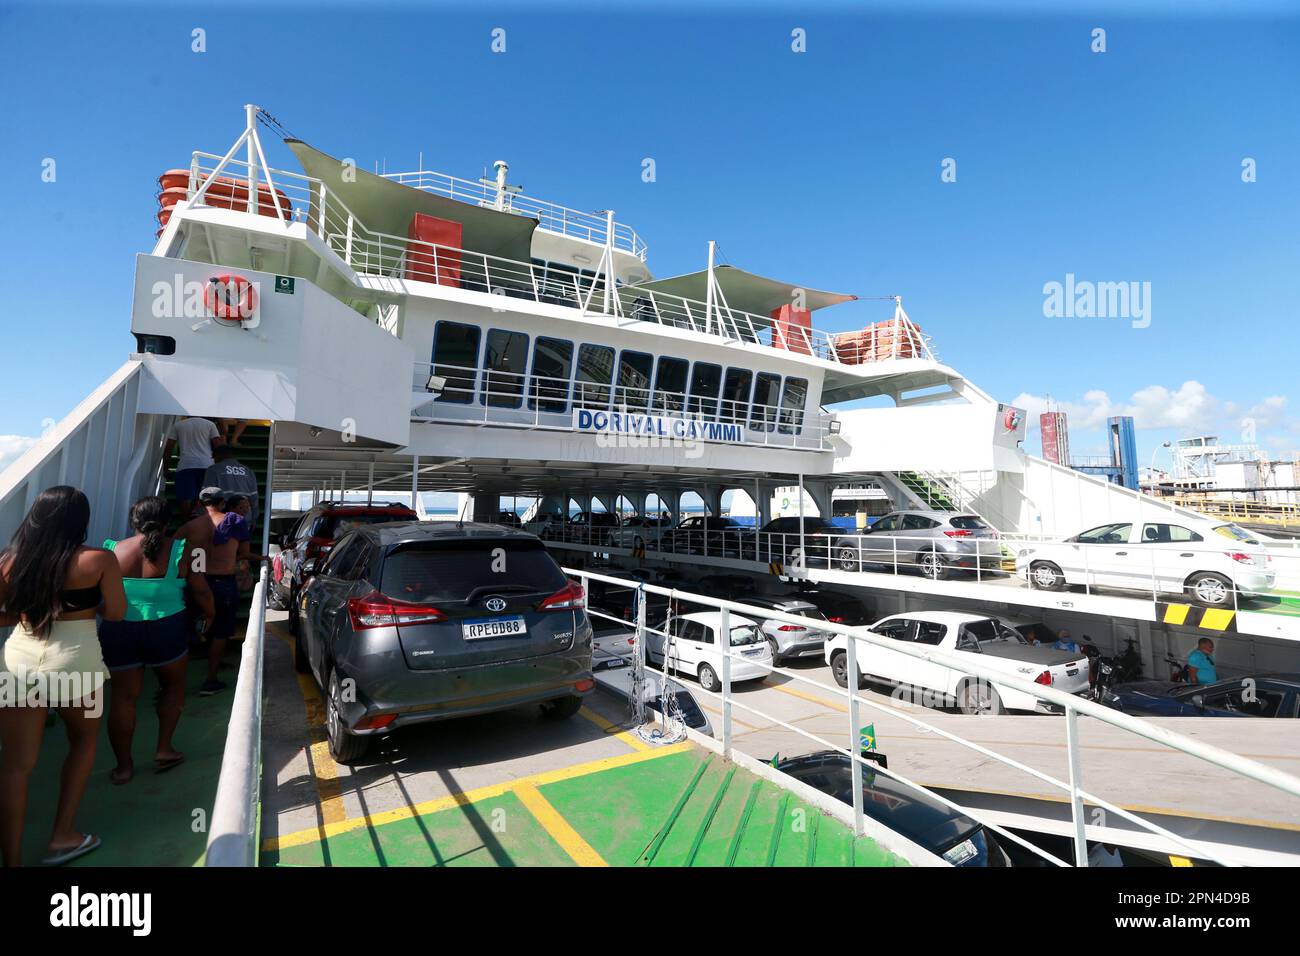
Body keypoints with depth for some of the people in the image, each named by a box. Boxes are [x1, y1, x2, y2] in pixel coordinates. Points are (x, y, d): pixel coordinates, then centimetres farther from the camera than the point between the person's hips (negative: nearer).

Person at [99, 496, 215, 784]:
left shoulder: (113, 550, -1)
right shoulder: (179, 550, -7)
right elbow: (201, 591, -2)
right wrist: (210, 614, 15)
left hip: (118, 631, 2)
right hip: (166, 629, -2)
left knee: (123, 695, 11)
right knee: (174, 685, 20)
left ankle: (123, 765, 19)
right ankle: (163, 749, 19)